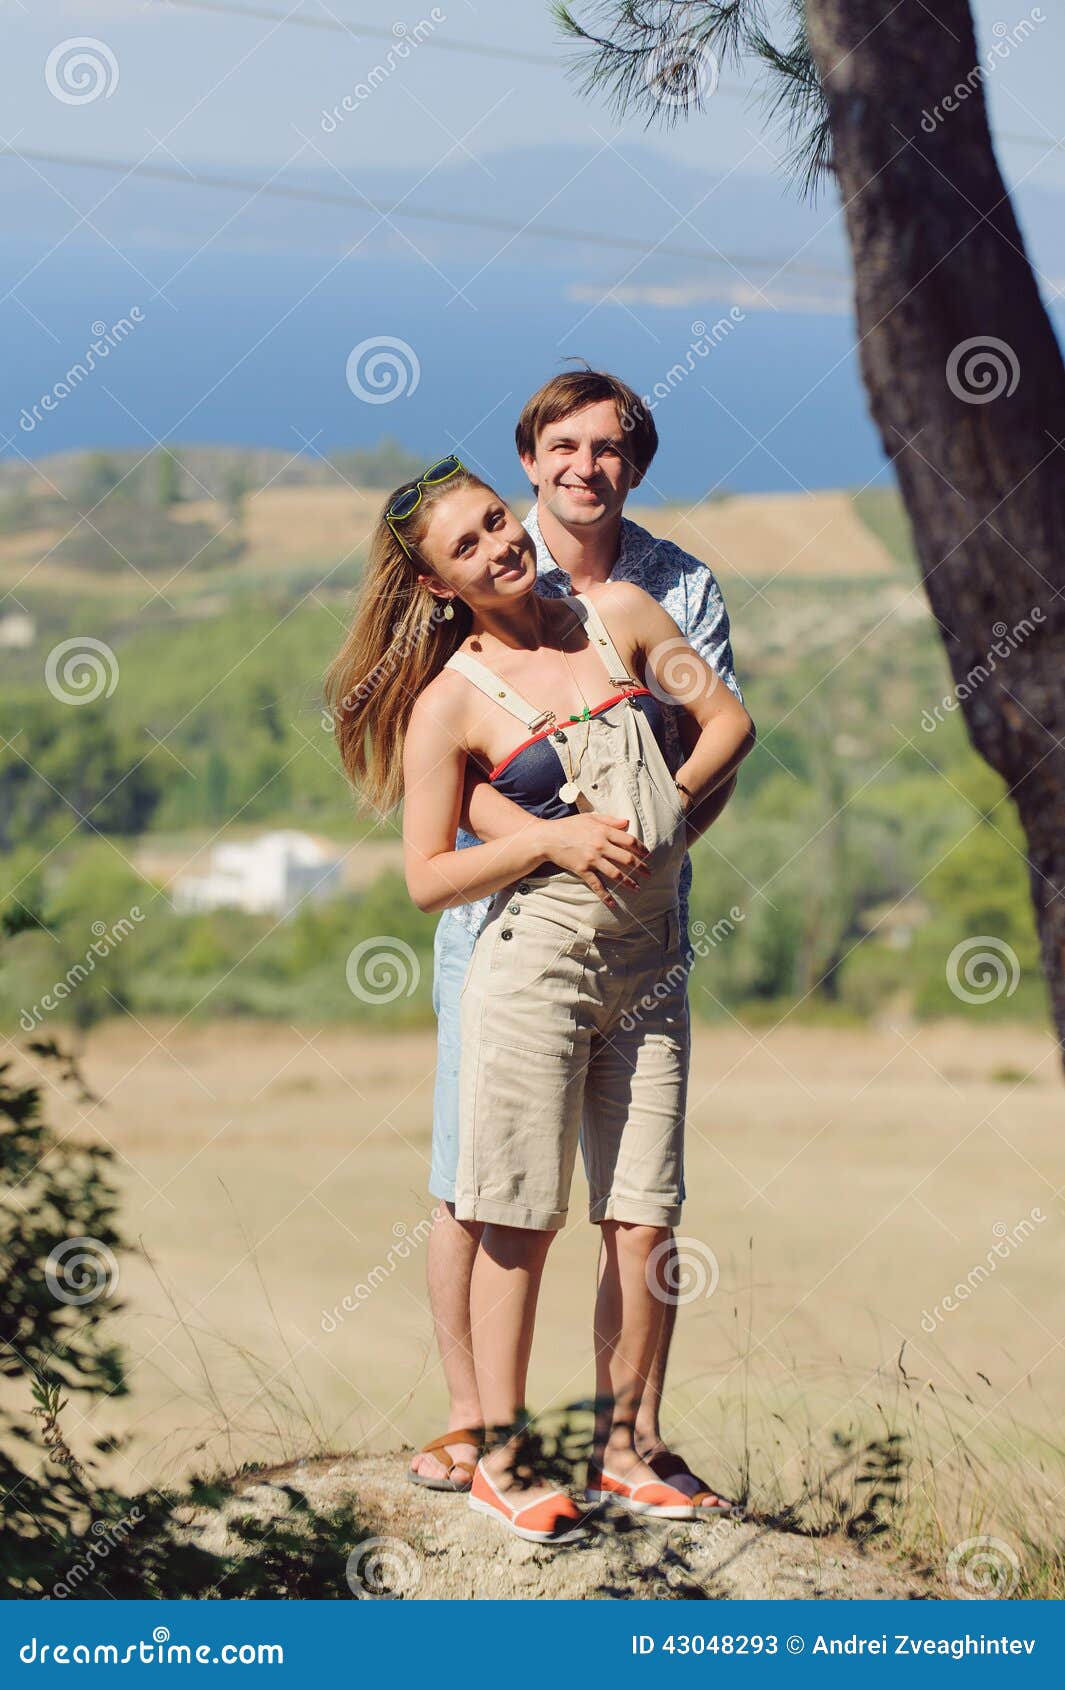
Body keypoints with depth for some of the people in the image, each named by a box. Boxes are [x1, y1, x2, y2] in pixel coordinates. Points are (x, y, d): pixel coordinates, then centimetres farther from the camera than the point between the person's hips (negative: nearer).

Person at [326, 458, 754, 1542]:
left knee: (646, 1223, 4)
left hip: (648, 969, 4)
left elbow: (728, 719, 13)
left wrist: (664, 812, 0)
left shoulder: (618, 614, 8)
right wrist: (551, 840, -13)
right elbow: (428, 880, -2)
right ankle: (500, 1461, 7)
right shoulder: (448, 703, -3)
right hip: (535, 961, -4)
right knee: (523, 1222, -2)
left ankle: (619, 1454, 14)